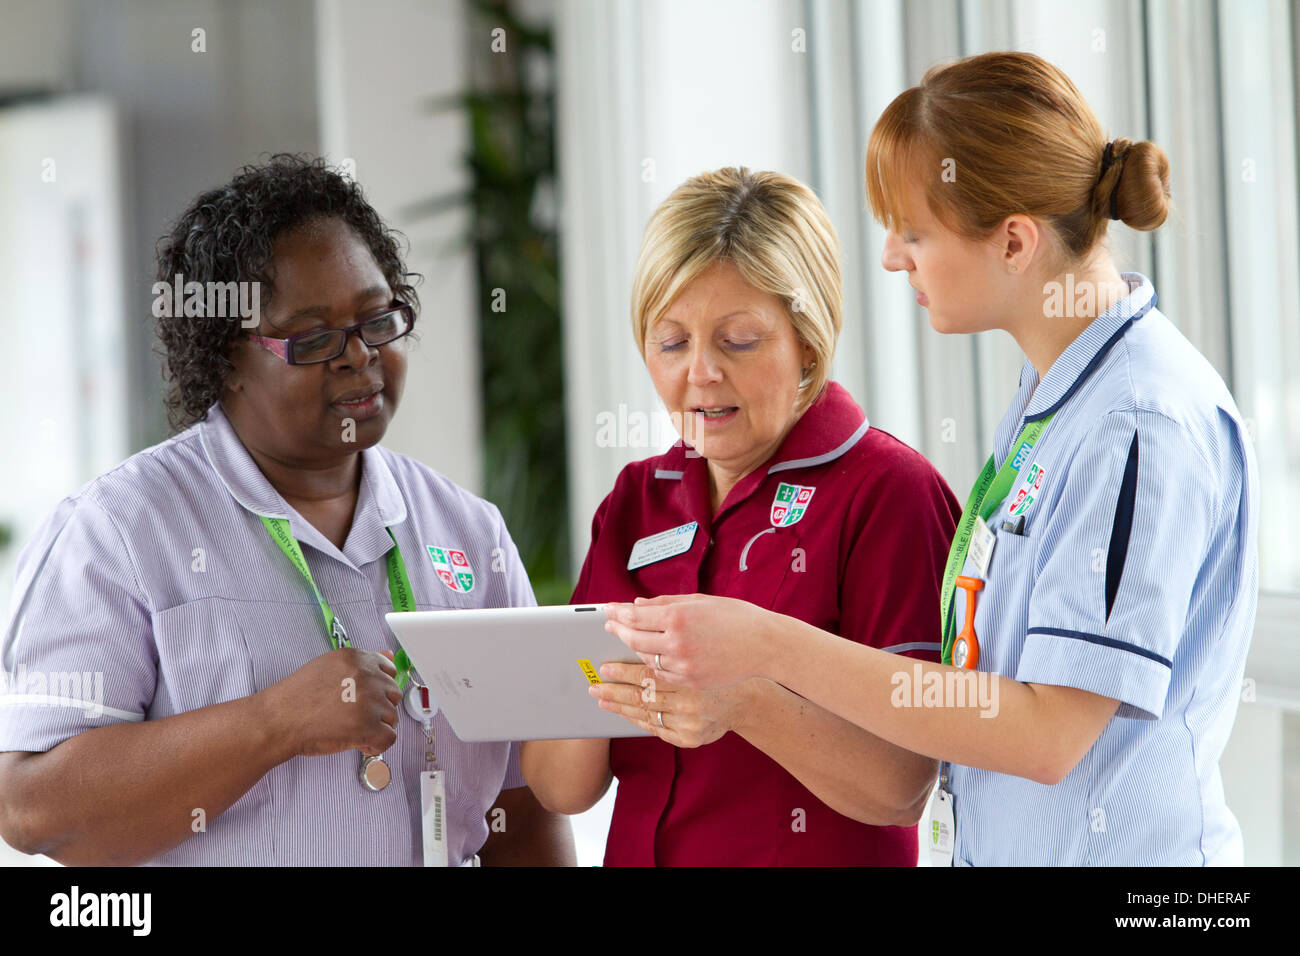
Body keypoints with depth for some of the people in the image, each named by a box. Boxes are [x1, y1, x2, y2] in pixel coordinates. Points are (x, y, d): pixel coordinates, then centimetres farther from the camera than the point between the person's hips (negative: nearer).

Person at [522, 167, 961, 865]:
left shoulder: (889, 492, -6)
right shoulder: (634, 501, 9)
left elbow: (902, 790, -13)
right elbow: (560, 791, 5)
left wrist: (746, 707, -27)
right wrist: (586, 700, -14)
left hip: (819, 858, -4)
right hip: (639, 854, 5)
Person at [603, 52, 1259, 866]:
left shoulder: (1146, 429, -21)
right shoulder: (1055, 393, 7)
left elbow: (1048, 735, -24)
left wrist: (772, 648, -23)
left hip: (1114, 849, -8)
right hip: (996, 844, 8)